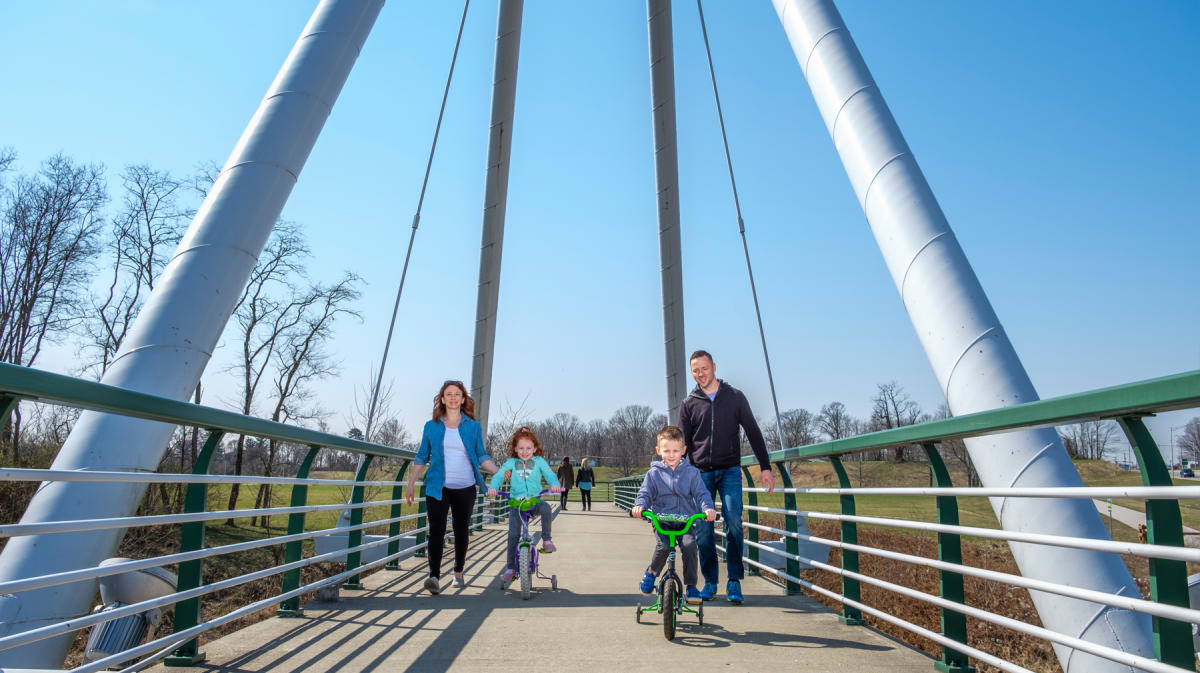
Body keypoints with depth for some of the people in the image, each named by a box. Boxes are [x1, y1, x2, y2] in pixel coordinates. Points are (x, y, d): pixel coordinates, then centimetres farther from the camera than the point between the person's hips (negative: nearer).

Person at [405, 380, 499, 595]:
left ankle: (458, 571, 28)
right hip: (437, 487, -1)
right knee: (436, 529, -13)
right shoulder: (431, 426, 6)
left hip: (465, 488, 1)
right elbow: (422, 458, 11)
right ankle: (434, 576, -14)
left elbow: (481, 456, 8)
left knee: (461, 530, 10)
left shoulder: (473, 426, 6)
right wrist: (410, 484, 7)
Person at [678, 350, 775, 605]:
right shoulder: (689, 404, 8)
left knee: (733, 522, -13)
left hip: (729, 471, -1)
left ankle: (734, 581, 0)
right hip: (700, 473, 1)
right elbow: (683, 443, 10)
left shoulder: (735, 397, 7)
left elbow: (753, 433, 9)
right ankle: (710, 581, 14)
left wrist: (765, 467, 3)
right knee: (703, 529, 0)